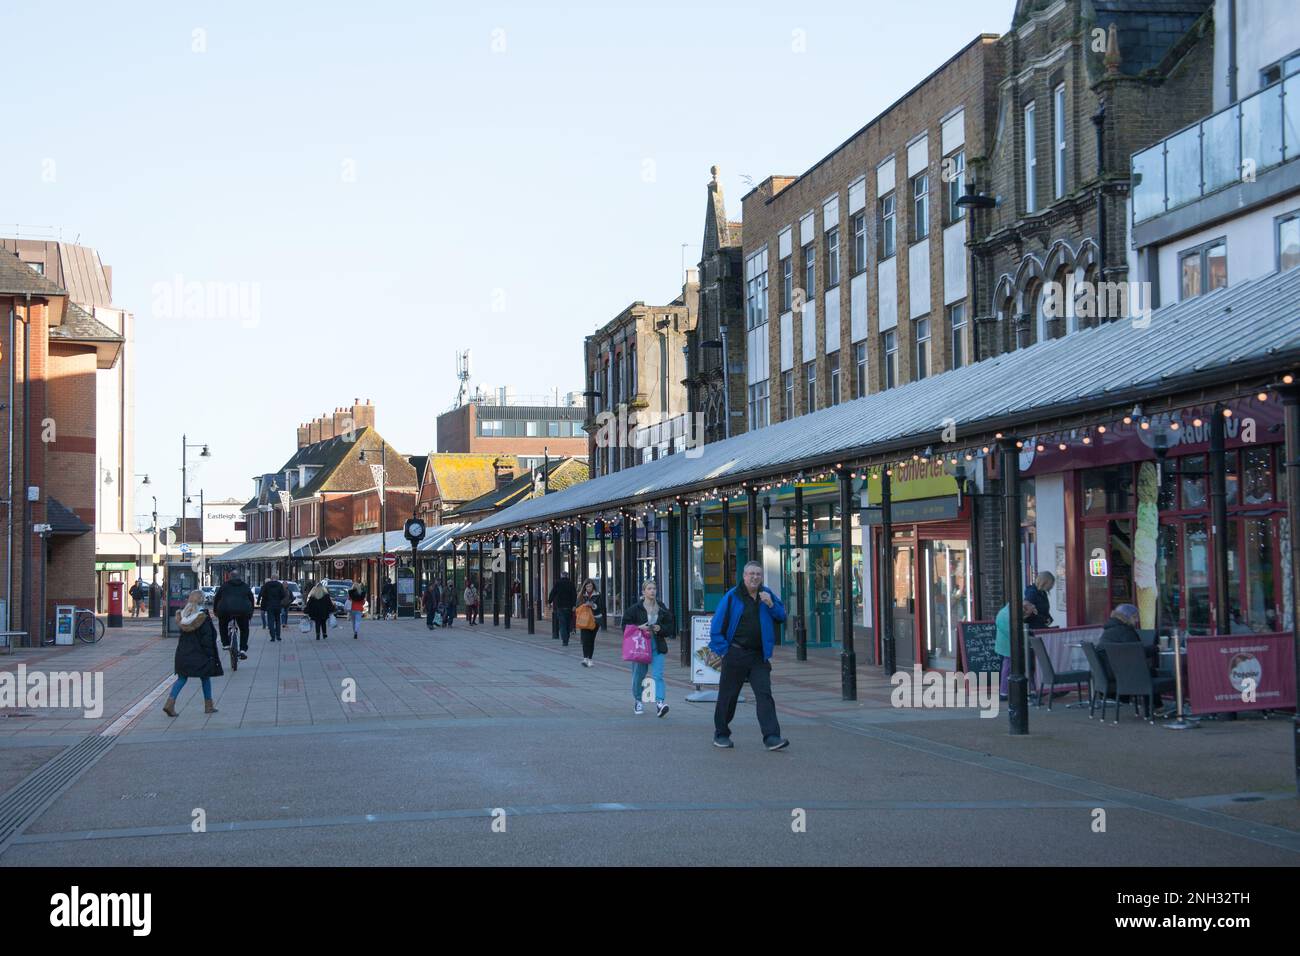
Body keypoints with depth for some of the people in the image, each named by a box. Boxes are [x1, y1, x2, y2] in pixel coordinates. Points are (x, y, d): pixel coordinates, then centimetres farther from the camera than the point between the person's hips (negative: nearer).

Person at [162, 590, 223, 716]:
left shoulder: (182, 614, 3)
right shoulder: (203, 615, -14)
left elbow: (182, 631, 10)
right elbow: (208, 636, -14)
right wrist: (210, 653, -9)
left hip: (183, 652, 4)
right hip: (199, 653, -4)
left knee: (182, 678, 9)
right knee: (205, 678, 12)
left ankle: (170, 702, -9)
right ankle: (208, 706, 19)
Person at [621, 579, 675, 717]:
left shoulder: (662, 609, 6)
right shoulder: (635, 608, -2)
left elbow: (670, 627, 11)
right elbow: (626, 625, 1)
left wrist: (660, 629, -8)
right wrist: (638, 628, -15)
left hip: (657, 646, 1)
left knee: (658, 675, -14)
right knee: (638, 675, 9)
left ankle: (659, 703, -24)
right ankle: (638, 702, 31)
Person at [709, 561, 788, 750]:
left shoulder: (767, 595, 9)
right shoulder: (732, 597, -3)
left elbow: (782, 616, 8)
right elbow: (716, 626, -2)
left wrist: (771, 604, -10)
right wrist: (723, 650, -6)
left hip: (759, 656, 3)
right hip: (736, 655, -3)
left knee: (764, 695, -8)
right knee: (728, 695, 6)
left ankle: (771, 737, -14)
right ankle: (721, 734, 23)